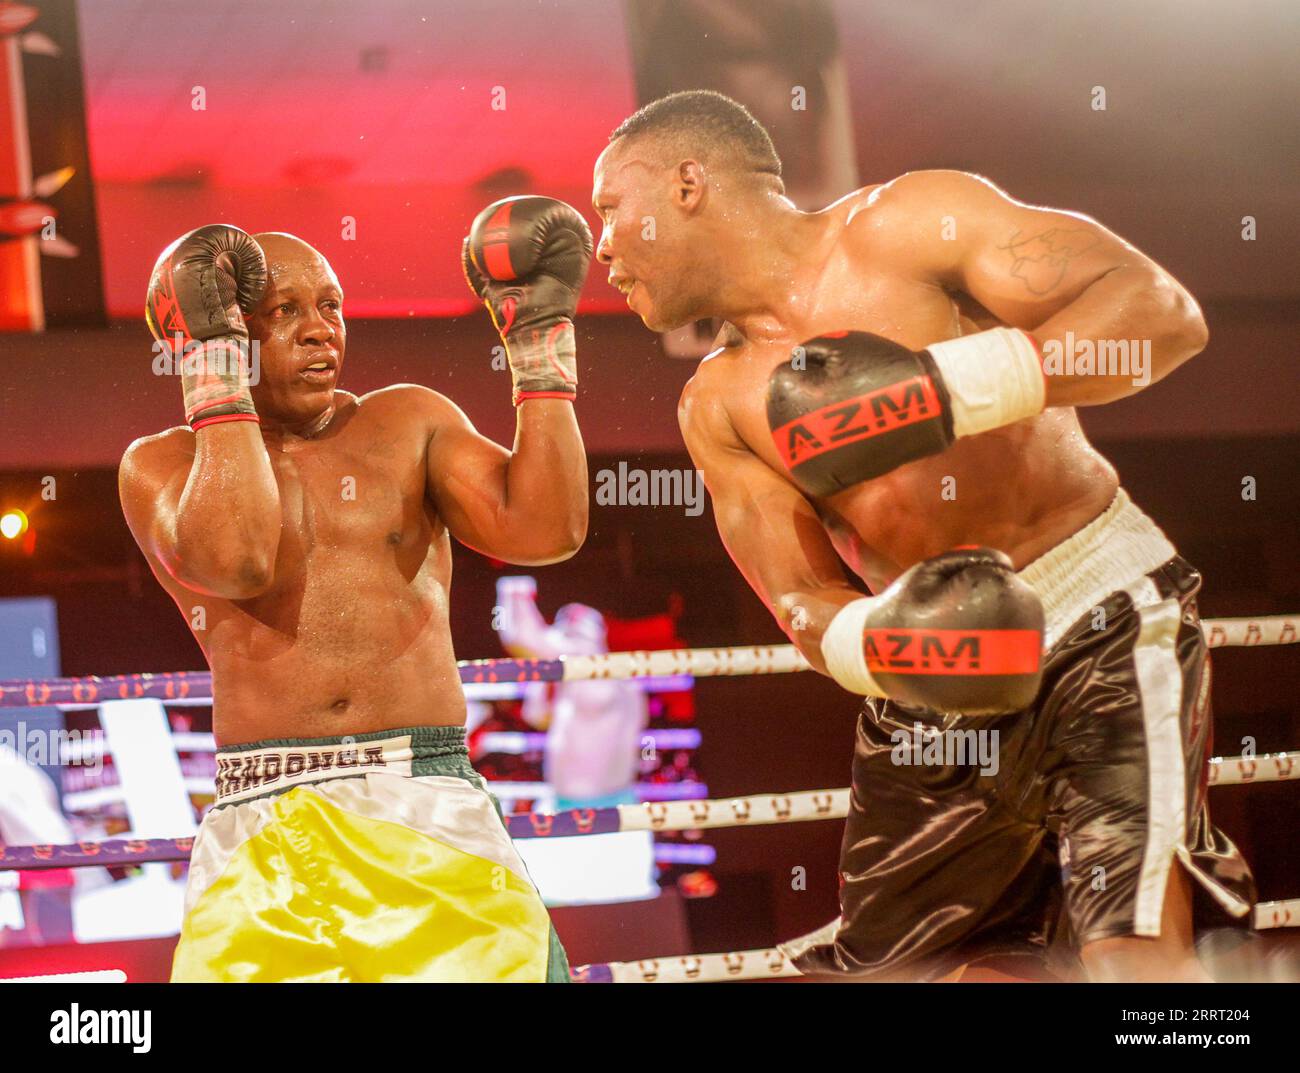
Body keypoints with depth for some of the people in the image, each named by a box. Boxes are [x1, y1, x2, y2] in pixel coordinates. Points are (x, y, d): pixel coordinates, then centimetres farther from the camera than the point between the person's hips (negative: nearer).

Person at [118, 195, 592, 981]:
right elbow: (233, 561, -13)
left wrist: (541, 341, 0)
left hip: (434, 807, 1)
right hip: (268, 821, -1)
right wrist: (217, 375, -6)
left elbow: (544, 527, 1)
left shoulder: (409, 423, 14)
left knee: (513, 960, -16)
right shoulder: (164, 465, 9)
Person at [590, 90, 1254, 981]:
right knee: (870, 964, 12)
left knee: (1133, 951, -22)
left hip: (1102, 618, -6)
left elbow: (1164, 310, -17)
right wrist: (880, 645, -25)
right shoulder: (719, 407, 9)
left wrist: (945, 387, -29)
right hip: (934, 689, 7)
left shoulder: (906, 224, -8)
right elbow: (807, 603, 0)